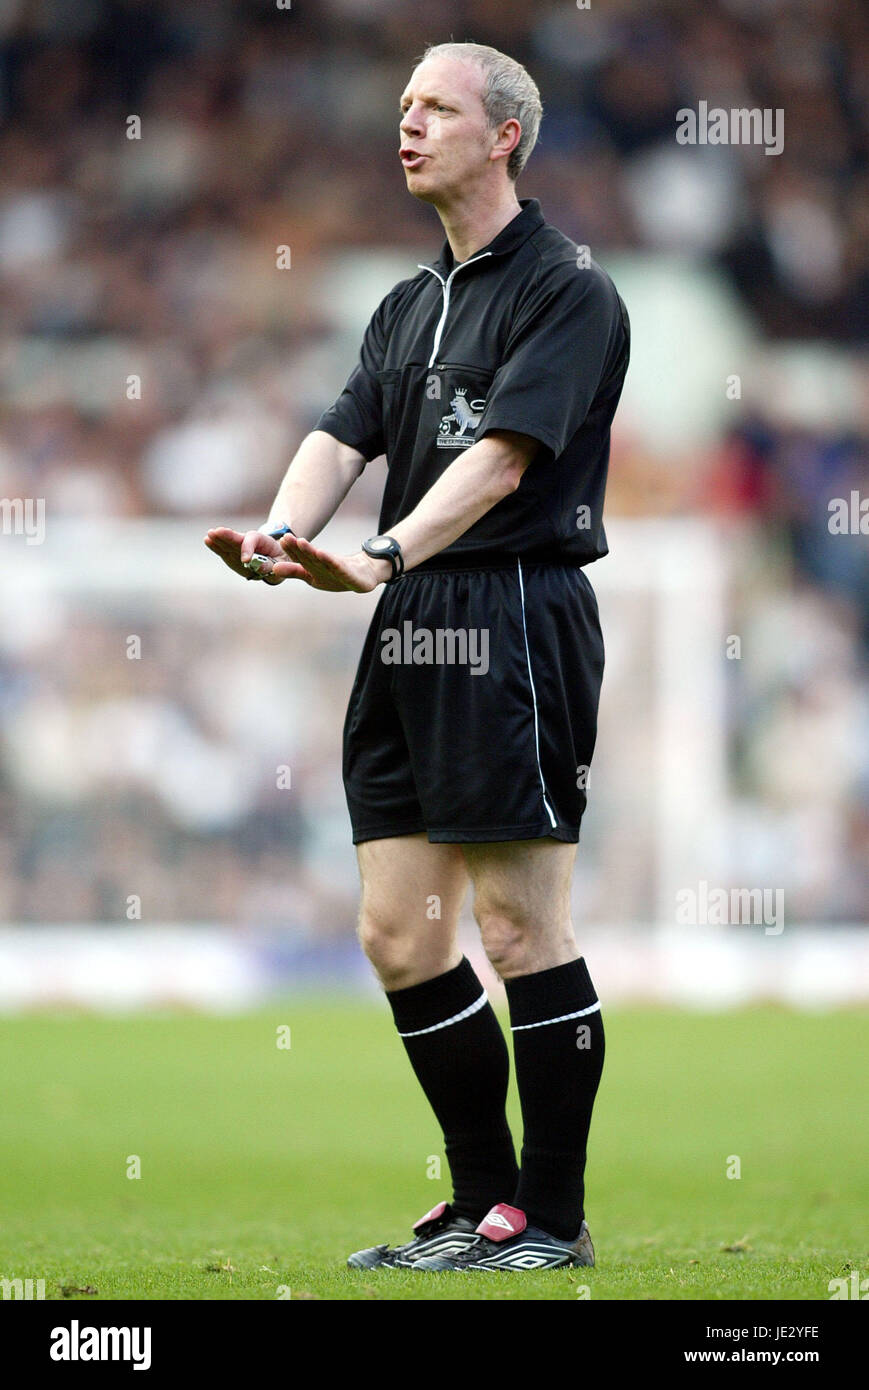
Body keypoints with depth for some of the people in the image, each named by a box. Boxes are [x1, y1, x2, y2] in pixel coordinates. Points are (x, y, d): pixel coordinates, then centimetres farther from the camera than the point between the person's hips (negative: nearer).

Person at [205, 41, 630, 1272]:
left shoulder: (568, 291, -5)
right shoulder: (408, 308, 19)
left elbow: (503, 456, -18)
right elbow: (342, 438, 6)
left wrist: (385, 556, -31)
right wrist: (282, 537, -15)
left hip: (515, 617, -8)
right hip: (407, 630, 8)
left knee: (522, 930, -5)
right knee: (399, 937, 7)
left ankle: (552, 1216, 3)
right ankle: (484, 1201, 17)